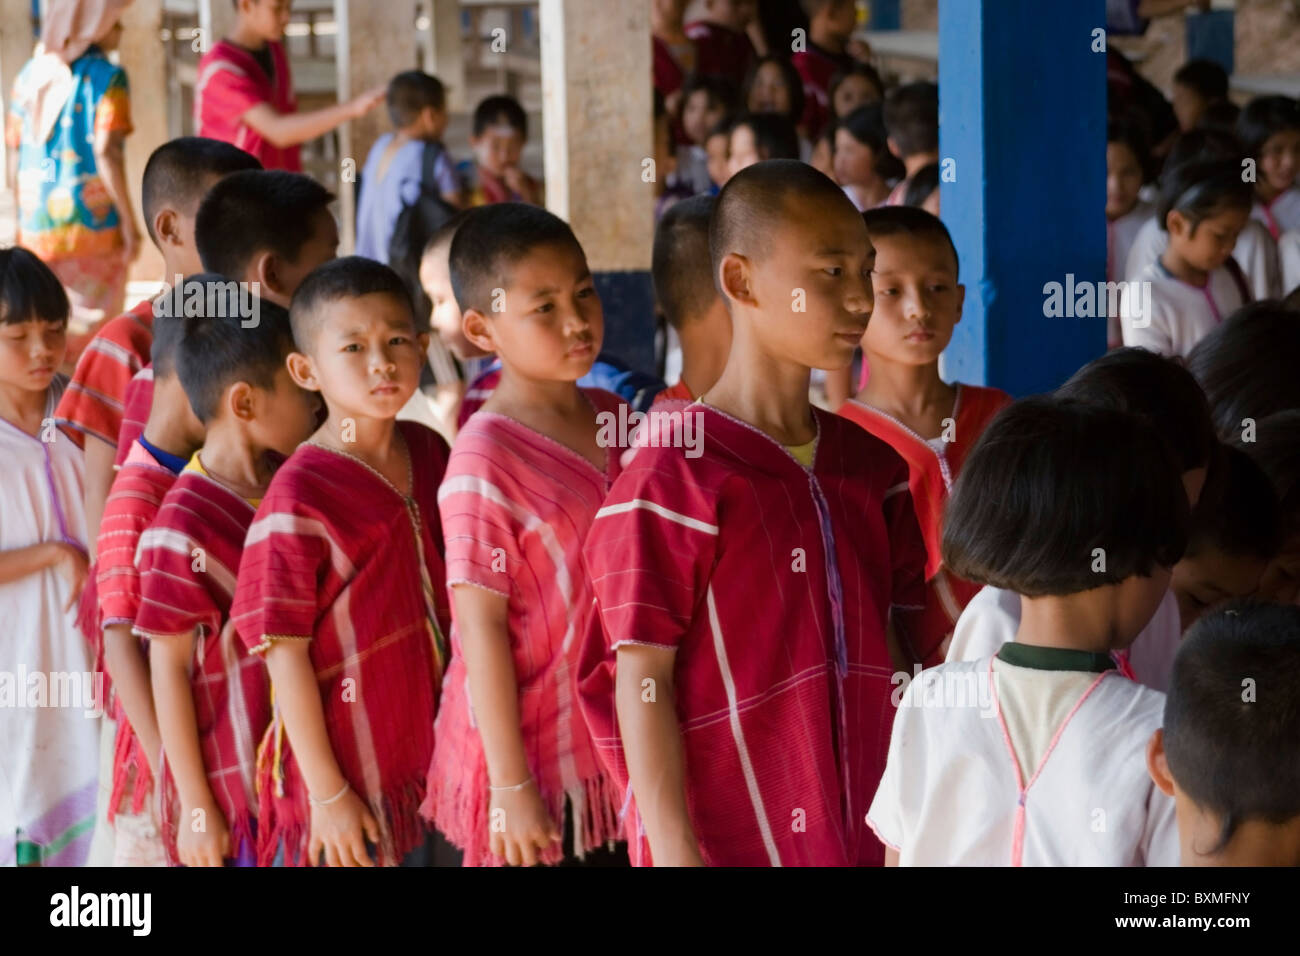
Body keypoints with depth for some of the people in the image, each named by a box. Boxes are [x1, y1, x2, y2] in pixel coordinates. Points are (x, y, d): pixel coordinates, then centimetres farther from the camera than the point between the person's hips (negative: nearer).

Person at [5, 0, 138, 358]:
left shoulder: (28, 75, 8)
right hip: (93, 222, -5)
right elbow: (106, 153, -17)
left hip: (37, 225, 5)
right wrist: (130, 221, -10)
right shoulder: (106, 77, -9)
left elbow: (15, 158, 9)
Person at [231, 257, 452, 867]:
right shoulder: (299, 495, -15)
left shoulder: (430, 455, 4)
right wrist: (327, 793, -13)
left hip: (430, 763, 6)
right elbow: (284, 652, -14)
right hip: (348, 778, -6)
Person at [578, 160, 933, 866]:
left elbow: (897, 648, 14)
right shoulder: (674, 479, -11)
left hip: (866, 835, 6)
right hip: (732, 842, -6)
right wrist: (675, 853, -14)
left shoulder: (869, 465, 10)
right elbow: (641, 681, -12)